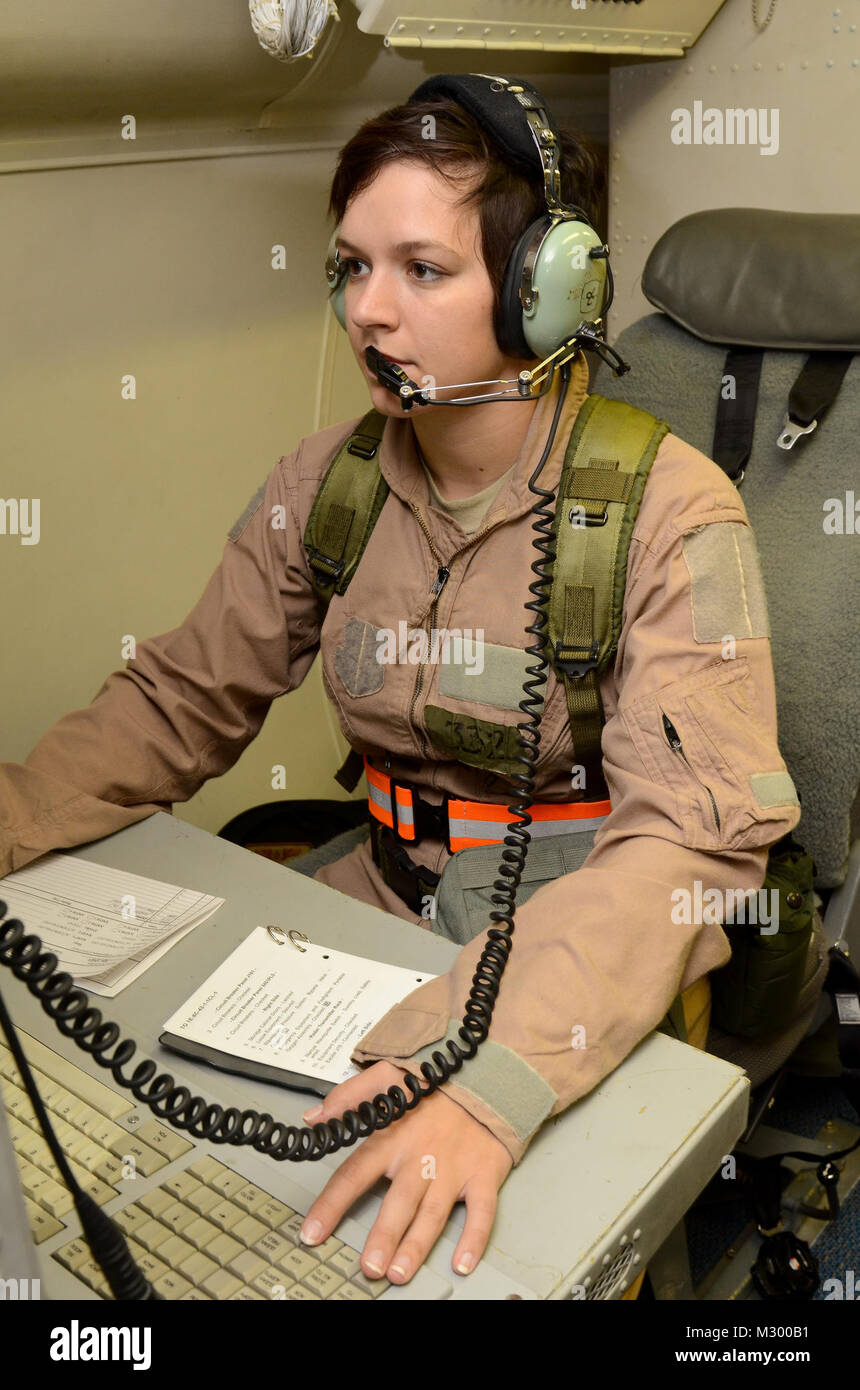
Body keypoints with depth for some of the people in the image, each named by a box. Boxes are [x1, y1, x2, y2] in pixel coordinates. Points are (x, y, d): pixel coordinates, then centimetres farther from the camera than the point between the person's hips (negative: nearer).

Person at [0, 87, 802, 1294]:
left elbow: (693, 836, -26)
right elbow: (179, 704, 3)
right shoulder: (327, 485, -1)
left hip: (590, 960, -4)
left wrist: (498, 1080, -39)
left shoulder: (669, 515, -17)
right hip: (384, 901, 5)